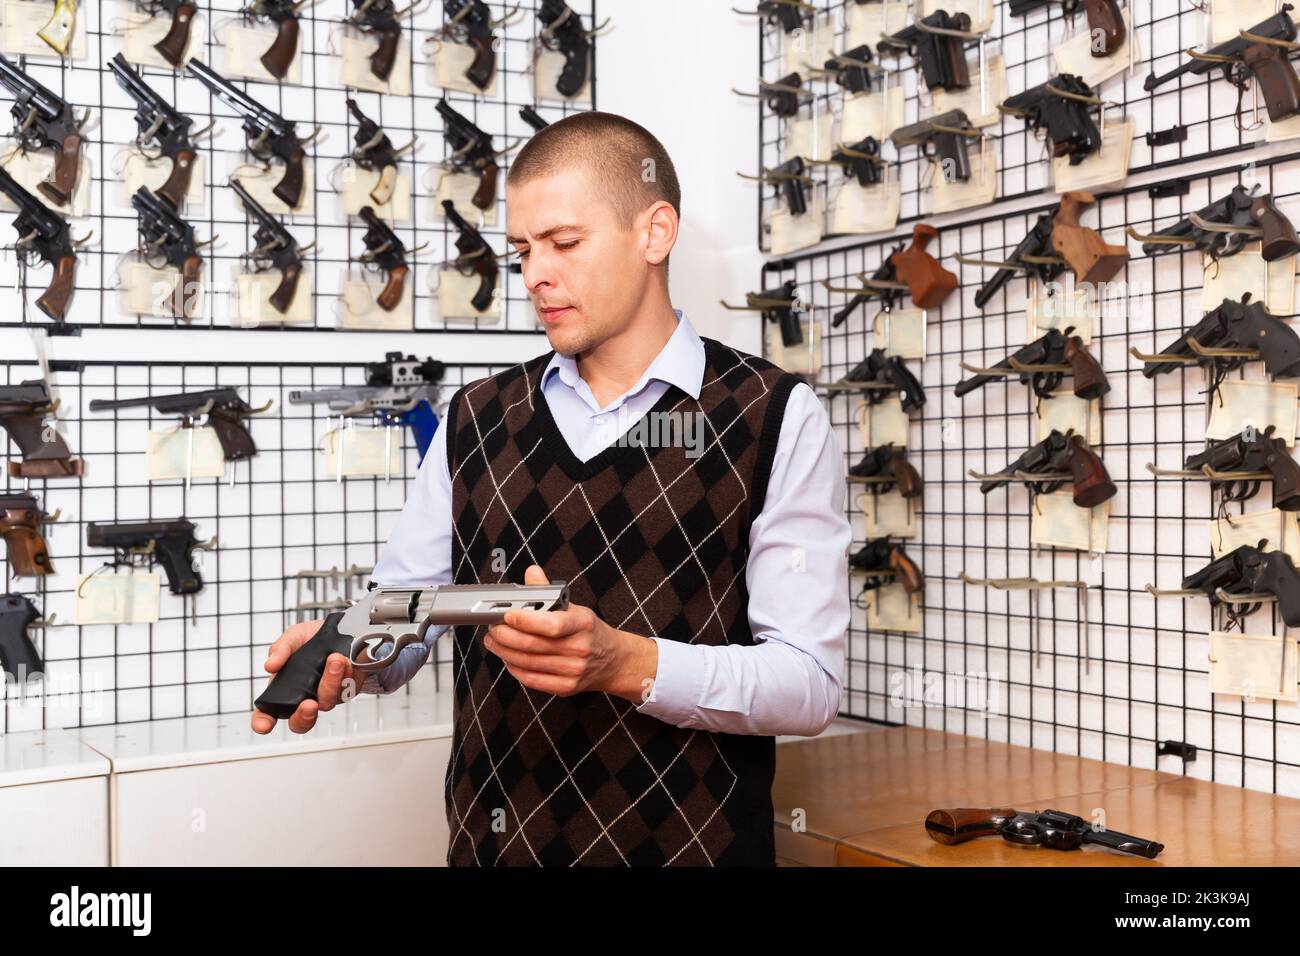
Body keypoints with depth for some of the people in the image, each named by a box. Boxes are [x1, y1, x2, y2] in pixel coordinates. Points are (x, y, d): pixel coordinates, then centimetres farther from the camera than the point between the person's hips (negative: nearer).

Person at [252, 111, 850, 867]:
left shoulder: (777, 421, -7)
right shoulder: (474, 421, 5)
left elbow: (809, 682, -13)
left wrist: (628, 664, -26)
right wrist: (339, 651, -18)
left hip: (687, 846, -3)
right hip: (491, 842, 4)